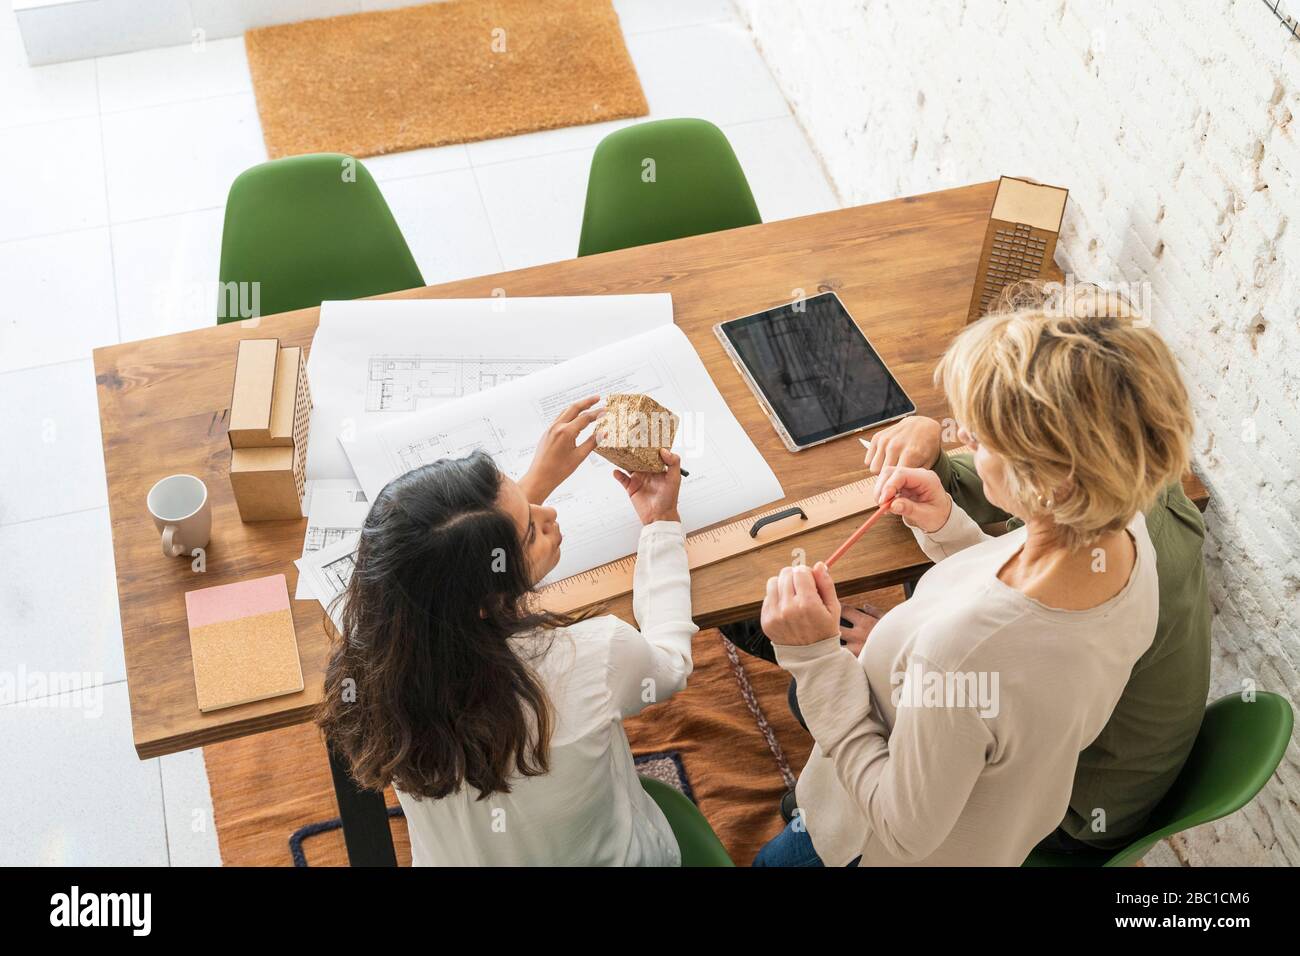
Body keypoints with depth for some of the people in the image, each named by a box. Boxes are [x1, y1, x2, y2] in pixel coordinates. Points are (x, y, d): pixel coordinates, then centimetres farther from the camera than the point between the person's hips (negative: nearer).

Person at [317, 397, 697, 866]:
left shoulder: (370, 646, -29)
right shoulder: (594, 658, -40)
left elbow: (458, 571, -4)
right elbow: (670, 662, -13)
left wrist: (539, 480, 2)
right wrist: (661, 521, -2)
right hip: (609, 855, -3)